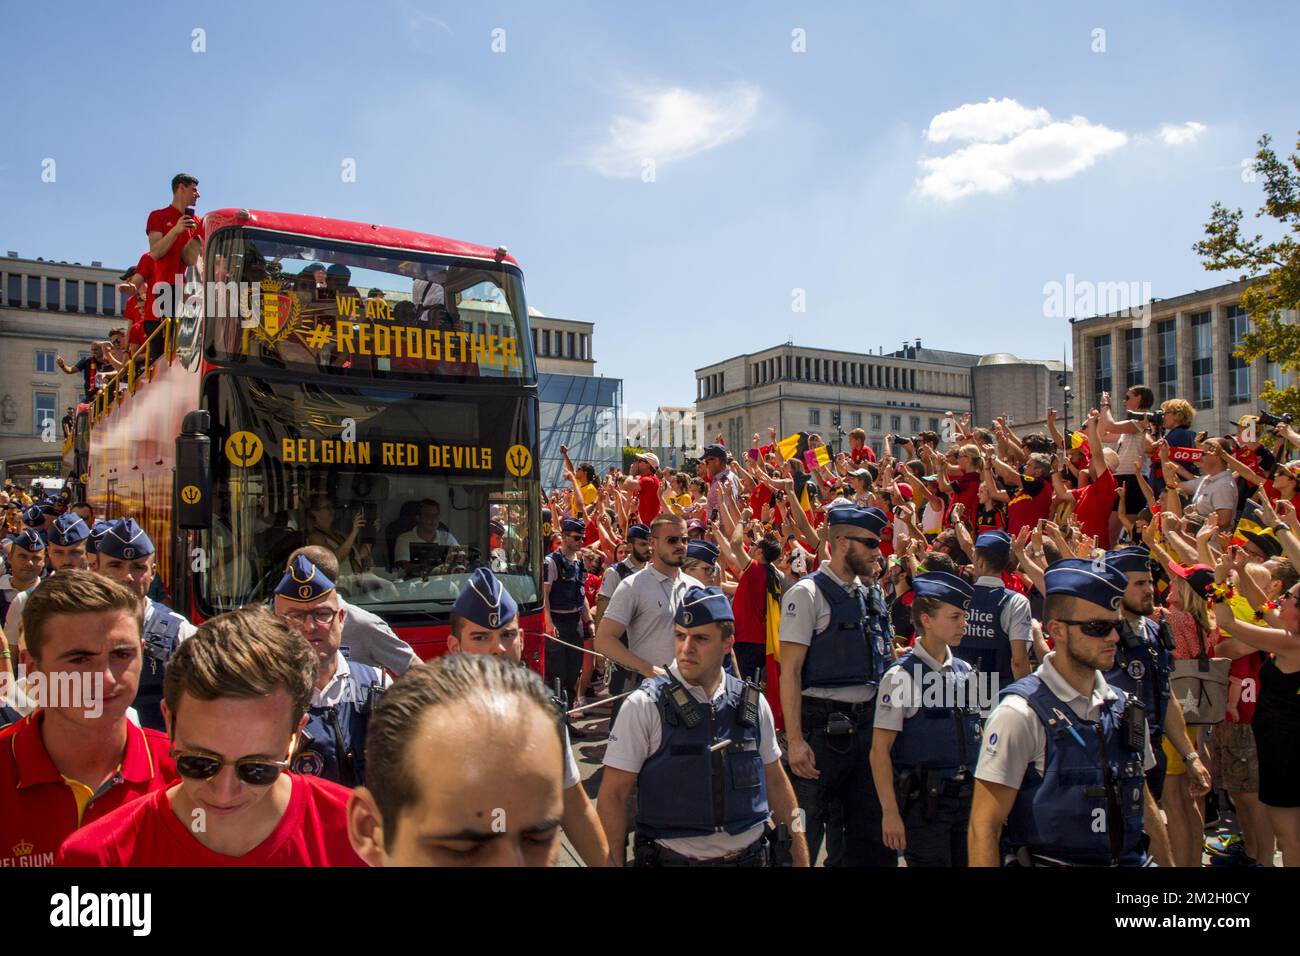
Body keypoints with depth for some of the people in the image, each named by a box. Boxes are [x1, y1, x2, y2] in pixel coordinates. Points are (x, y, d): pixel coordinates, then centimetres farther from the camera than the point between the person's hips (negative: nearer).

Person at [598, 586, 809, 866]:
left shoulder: (753, 704, 0)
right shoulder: (645, 706, -13)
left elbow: (775, 781, 9)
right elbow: (612, 795, -11)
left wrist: (801, 857, 10)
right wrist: (614, 863, -15)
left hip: (751, 855, 4)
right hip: (673, 857, -3)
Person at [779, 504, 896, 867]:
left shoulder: (872, 594, 10)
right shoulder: (808, 593, -11)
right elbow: (790, 671, -14)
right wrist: (795, 741, -18)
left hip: (867, 723, 7)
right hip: (823, 724, -7)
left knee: (872, 832, 16)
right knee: (805, 835, 2)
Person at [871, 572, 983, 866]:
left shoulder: (967, 672, 6)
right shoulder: (902, 676, -13)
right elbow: (880, 751, -13)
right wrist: (890, 813, -14)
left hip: (966, 797, 6)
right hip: (923, 800, -6)